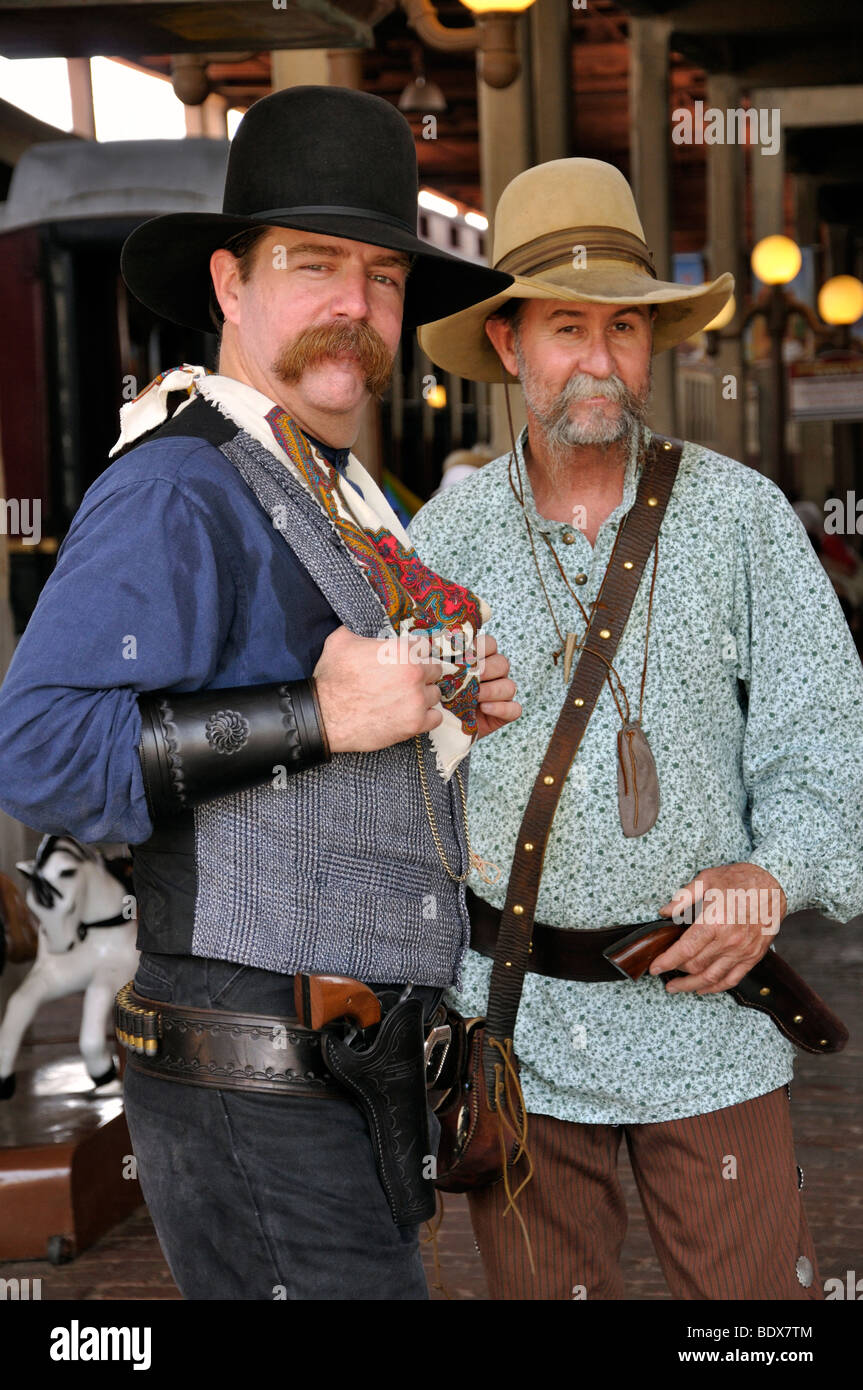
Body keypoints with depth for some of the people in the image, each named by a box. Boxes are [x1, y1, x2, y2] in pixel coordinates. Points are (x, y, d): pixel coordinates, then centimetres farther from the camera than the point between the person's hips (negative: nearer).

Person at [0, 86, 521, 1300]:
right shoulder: (177, 493, -13)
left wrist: (445, 709, 7)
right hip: (254, 1097, -10)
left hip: (361, 1074, 10)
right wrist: (317, 716, -25)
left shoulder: (342, 501, 18)